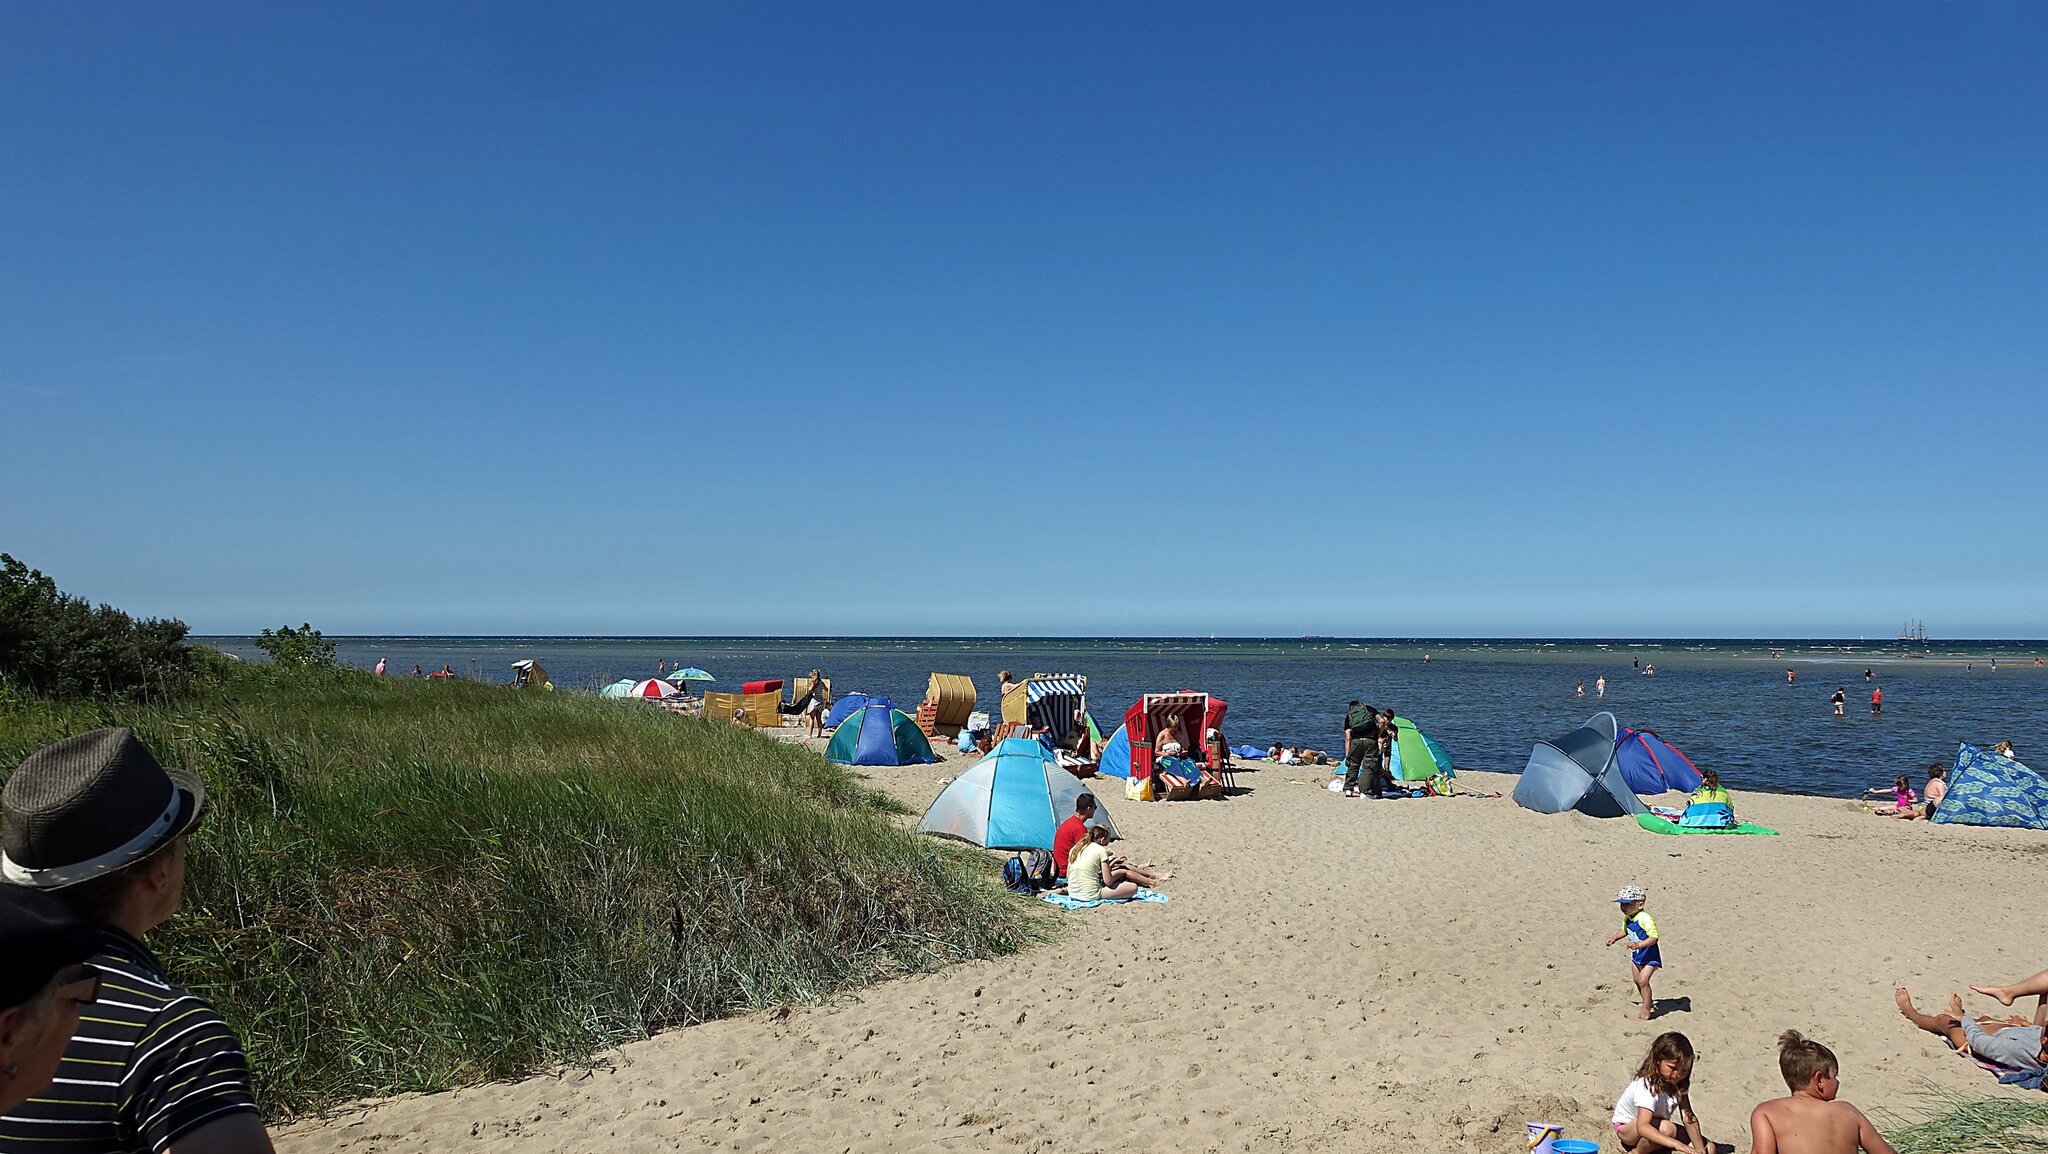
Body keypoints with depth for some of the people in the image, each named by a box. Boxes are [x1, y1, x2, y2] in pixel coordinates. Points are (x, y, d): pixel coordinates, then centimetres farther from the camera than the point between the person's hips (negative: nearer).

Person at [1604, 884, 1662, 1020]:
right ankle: (1649, 1002, 37)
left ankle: (1646, 1010, -4)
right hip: (1637, 956, 9)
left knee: (1643, 980, -16)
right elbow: (1625, 930, 18)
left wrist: (1639, 944, -43)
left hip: (1650, 957, -9)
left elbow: (1654, 937, -33)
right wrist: (1615, 938, 3)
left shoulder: (1645, 919, -29)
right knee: (1637, 981, 16)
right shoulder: (1627, 918, -2)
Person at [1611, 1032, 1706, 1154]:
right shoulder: (1647, 1085, -31)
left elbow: (1688, 1118, -15)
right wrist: (1677, 1144, -53)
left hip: (1657, 1126, 7)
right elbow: (1642, 1127, -43)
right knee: (1667, 1128, -38)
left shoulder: (1678, 1083, -10)